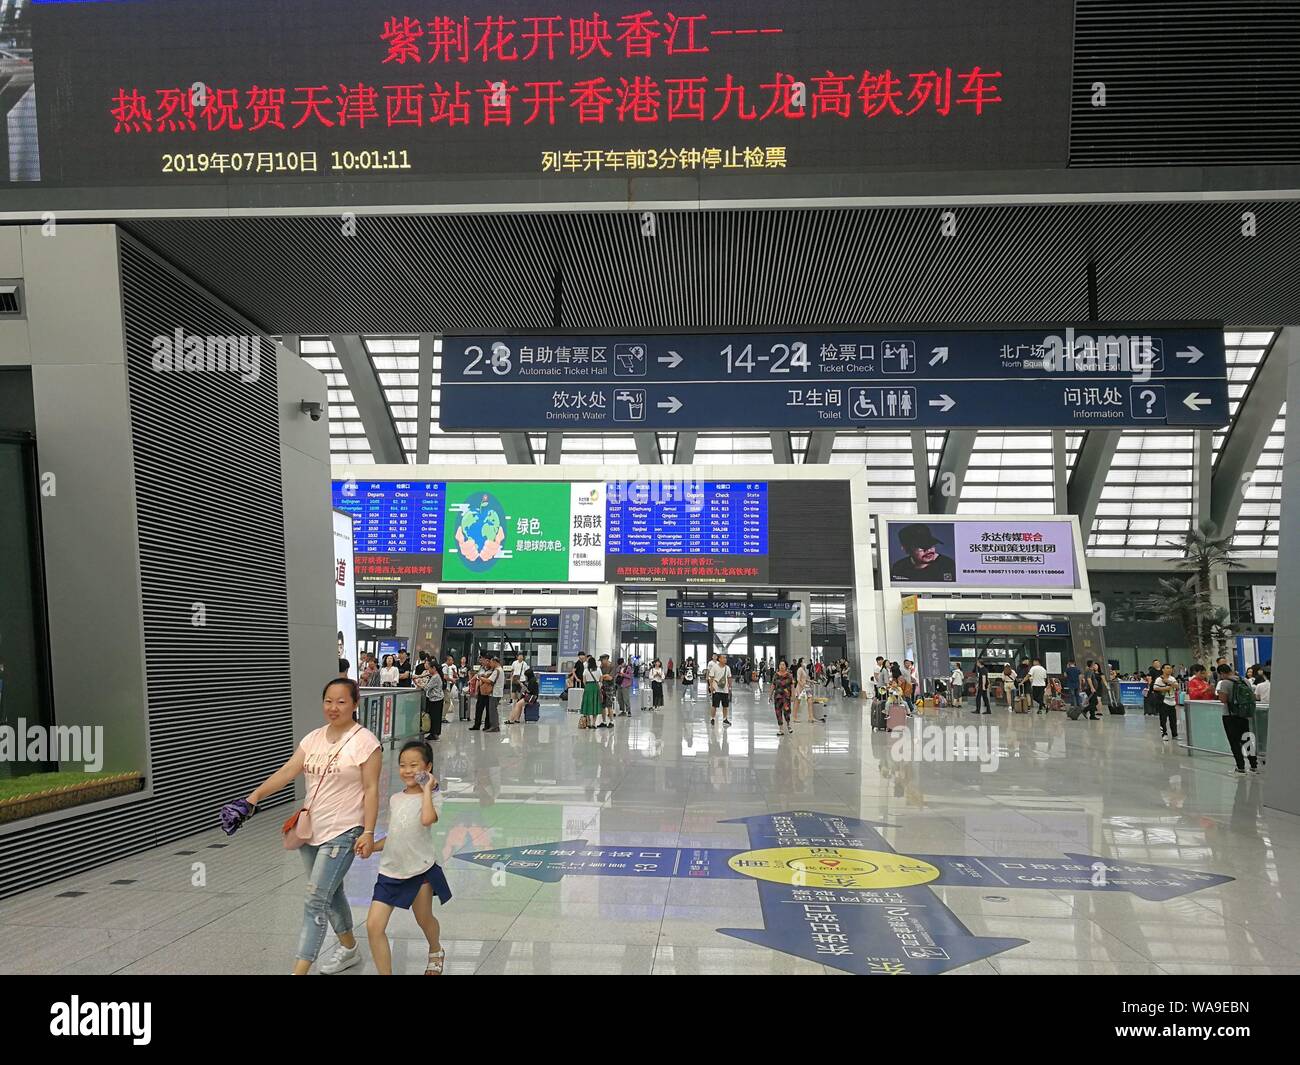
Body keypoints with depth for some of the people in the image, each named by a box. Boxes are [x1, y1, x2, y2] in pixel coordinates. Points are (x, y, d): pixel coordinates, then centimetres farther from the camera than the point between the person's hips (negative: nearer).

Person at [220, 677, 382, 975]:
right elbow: (286, 772, 1)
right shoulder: (314, 738, 6)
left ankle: (299, 971, -6)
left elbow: (371, 790, -13)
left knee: (315, 902, -10)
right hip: (311, 830, 7)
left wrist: (368, 832, -18)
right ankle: (349, 950, 39)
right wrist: (253, 797, -11)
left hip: (342, 833, -7)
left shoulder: (365, 741, -12)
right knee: (330, 893, 20)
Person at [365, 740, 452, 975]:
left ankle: (436, 952, 47)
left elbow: (427, 819, -30)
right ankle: (385, 973, 2)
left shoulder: (433, 796, -7)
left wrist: (426, 789, -20)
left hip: (421, 870, -4)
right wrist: (371, 846, 2)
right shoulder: (395, 799, 9)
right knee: (374, 926, -9)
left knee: (424, 919, 15)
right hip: (390, 870, 4)